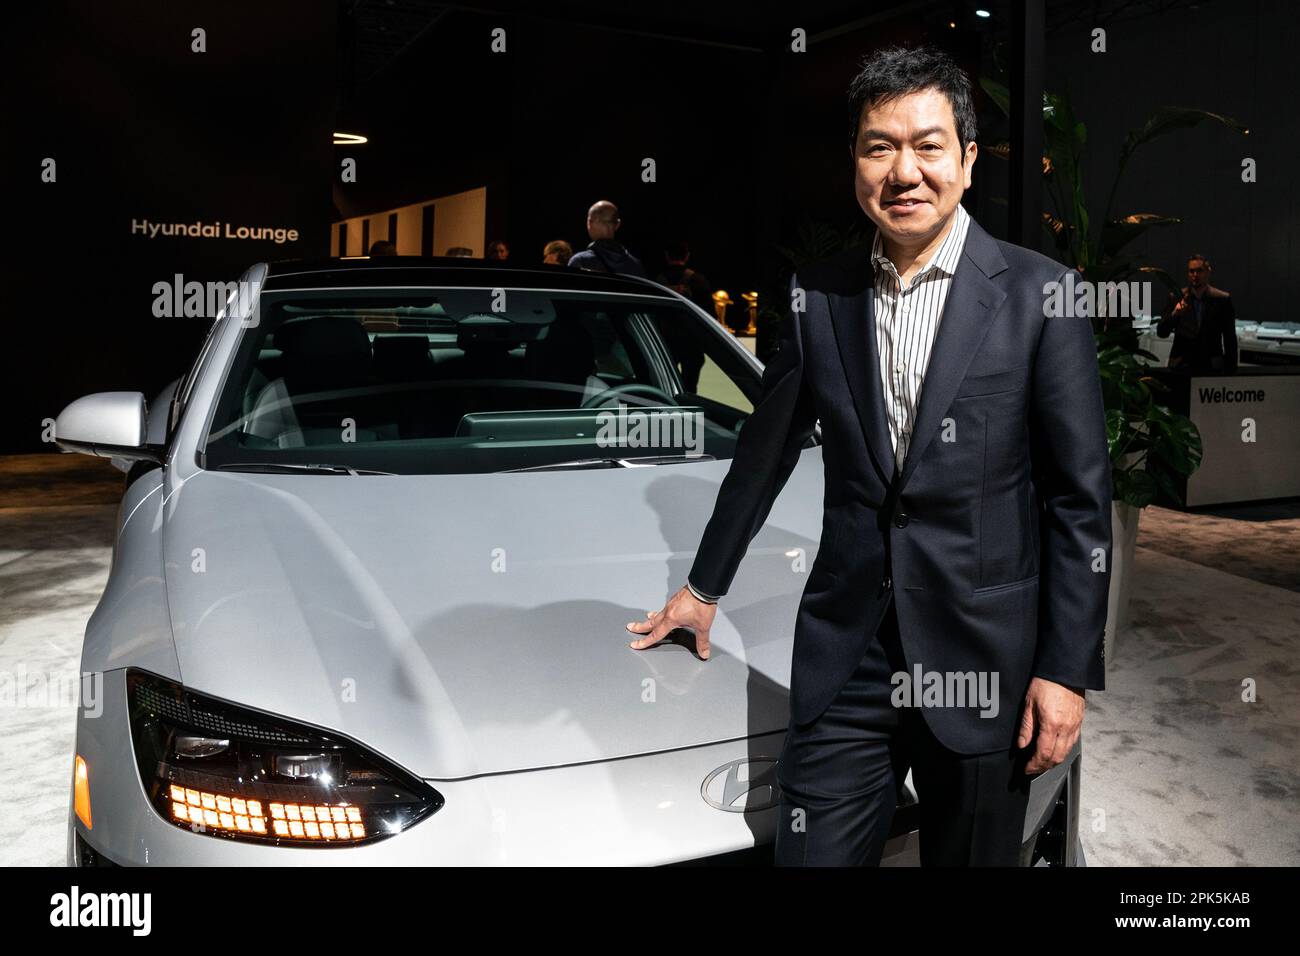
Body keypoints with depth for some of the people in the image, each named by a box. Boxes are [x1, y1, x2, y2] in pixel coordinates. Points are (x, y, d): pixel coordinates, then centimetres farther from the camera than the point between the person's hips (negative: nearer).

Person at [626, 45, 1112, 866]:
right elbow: (765, 453, 13)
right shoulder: (819, 295, 3)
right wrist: (705, 588, 20)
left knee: (972, 855, 14)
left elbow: (1081, 498, -4)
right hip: (845, 654, 2)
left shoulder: (1038, 294, -5)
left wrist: (1068, 670, -7)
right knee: (812, 852, 6)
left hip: (982, 660, -1)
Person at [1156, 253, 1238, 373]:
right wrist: (1174, 314, -19)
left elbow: (1230, 339, 5)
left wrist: (1231, 370, 1)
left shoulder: (1222, 299, 2)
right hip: (1181, 367, 1)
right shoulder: (1176, 298, 4)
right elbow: (1161, 333, -1)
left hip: (1212, 367, 0)